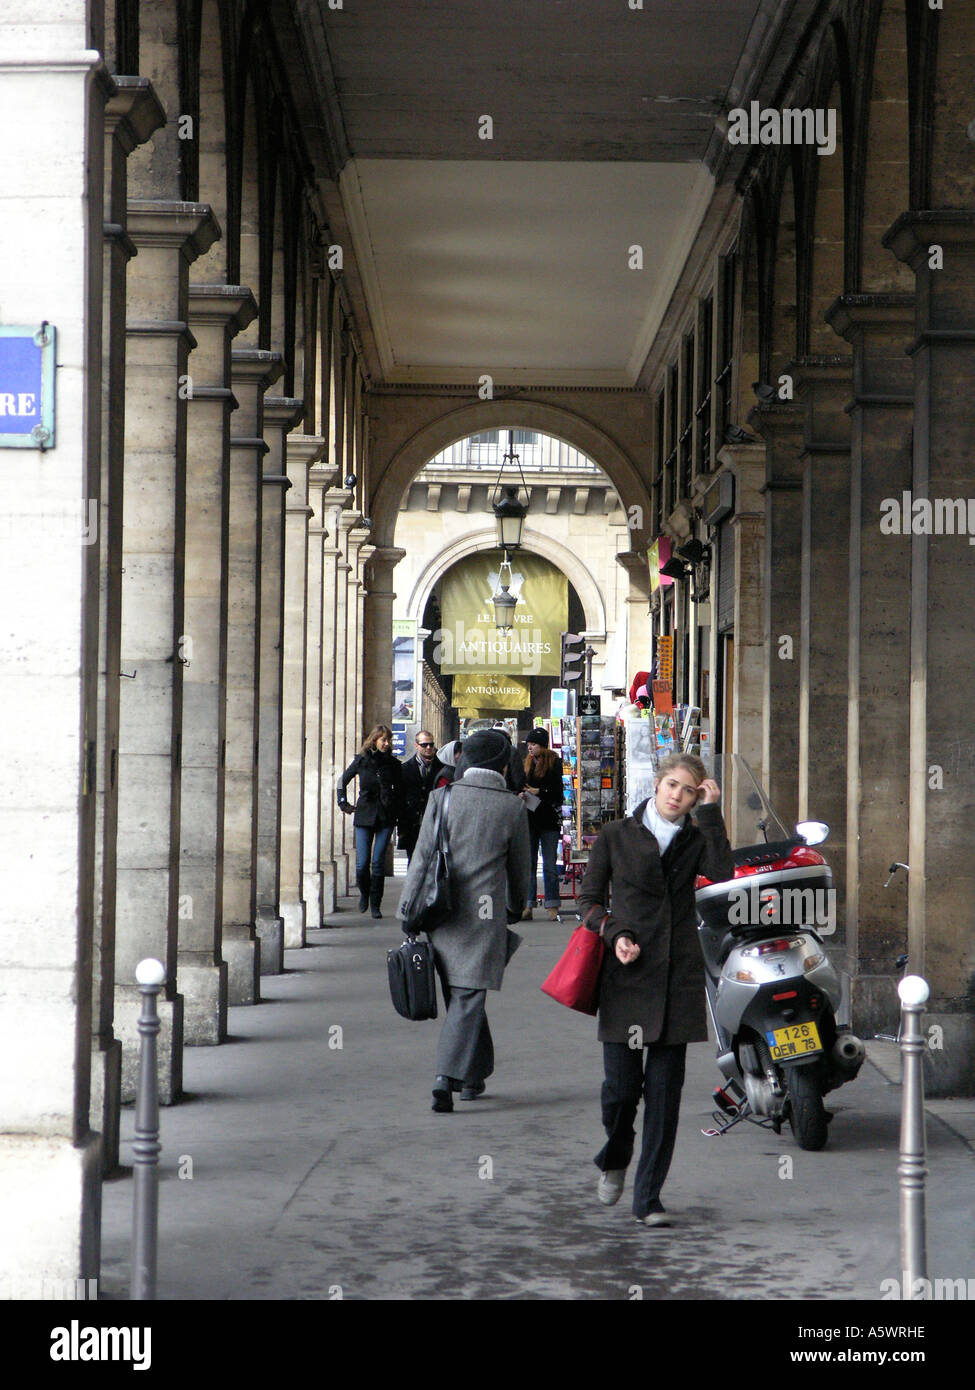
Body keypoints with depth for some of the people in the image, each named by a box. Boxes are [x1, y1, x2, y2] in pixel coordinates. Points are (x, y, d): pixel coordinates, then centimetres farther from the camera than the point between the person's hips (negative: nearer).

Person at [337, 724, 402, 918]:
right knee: (362, 863, -4)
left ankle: (375, 905, 7)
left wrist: (398, 814, 9)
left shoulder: (393, 764, 3)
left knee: (378, 862, -4)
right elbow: (343, 781, 16)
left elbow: (398, 790, 14)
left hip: (386, 817, 0)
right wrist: (344, 804, 12)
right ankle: (364, 893, 25)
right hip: (364, 815, 0)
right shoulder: (361, 760, 1)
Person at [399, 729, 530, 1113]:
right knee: (467, 999, -2)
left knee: (459, 994, 17)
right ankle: (447, 1076, -15)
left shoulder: (441, 797, 0)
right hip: (484, 916, -3)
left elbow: (422, 856, -1)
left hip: (441, 912, 3)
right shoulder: (512, 808, -3)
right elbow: (519, 869, 7)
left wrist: (410, 909, 4)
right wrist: (514, 908, 24)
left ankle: (474, 1074, 28)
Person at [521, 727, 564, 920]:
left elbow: (557, 792, -7)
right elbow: (520, 787, 15)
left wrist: (539, 792, -18)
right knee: (528, 863, 3)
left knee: (550, 865, -1)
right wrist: (521, 795, -6)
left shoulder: (554, 763, -1)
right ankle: (527, 905, 5)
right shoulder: (527, 763, 13)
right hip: (529, 819, 4)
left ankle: (552, 905, 3)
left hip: (549, 819, -4)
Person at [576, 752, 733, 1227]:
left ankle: (648, 1197, 8)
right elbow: (589, 899, 8)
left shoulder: (695, 840, 10)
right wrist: (615, 933, -9)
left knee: (665, 1089, 0)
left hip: (678, 975, 2)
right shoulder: (616, 835, 6)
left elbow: (722, 873, -11)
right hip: (626, 974, -1)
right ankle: (613, 1161, 28)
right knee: (620, 1085, -4)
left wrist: (711, 813, -9)